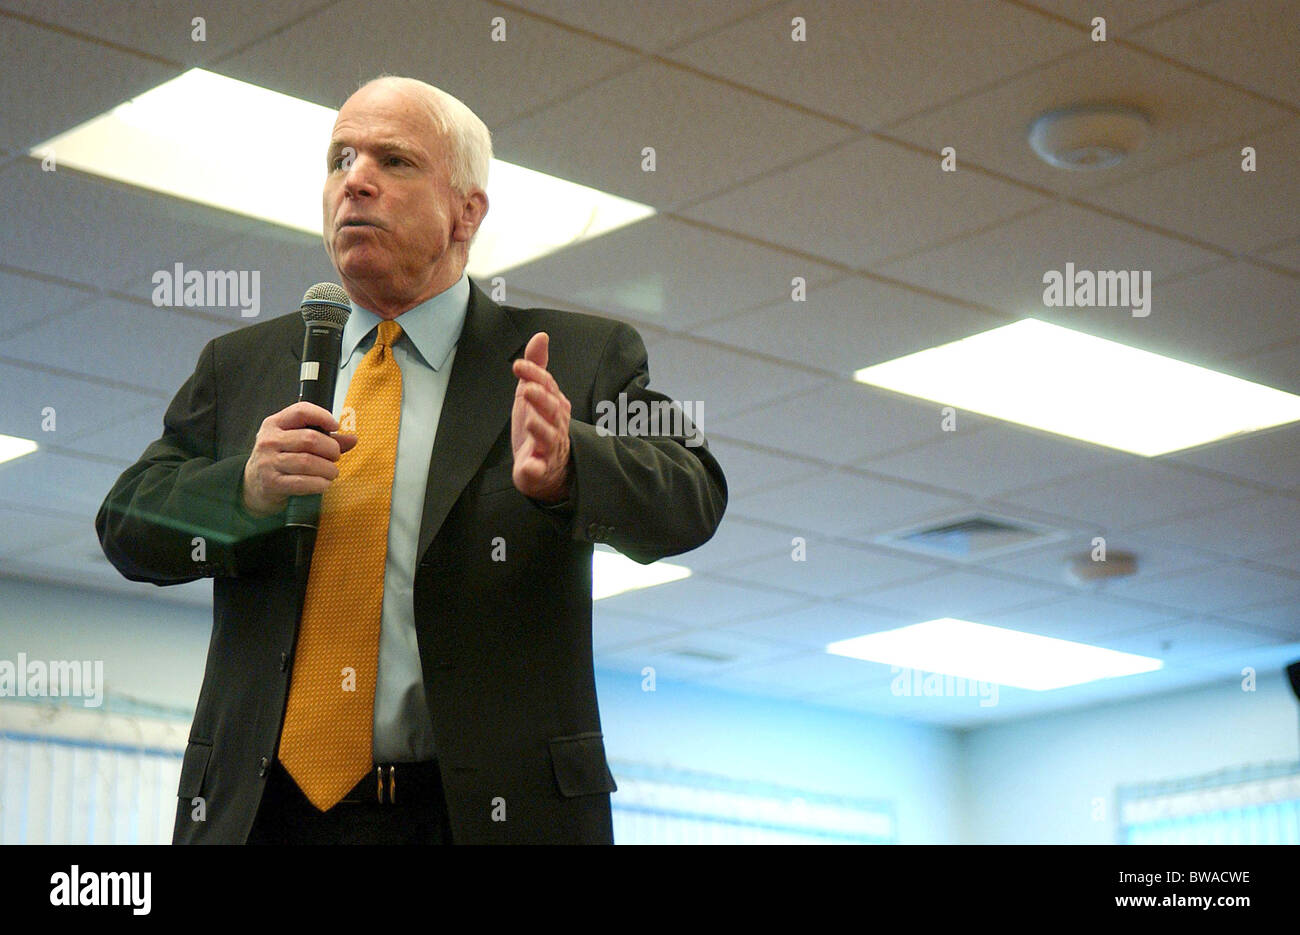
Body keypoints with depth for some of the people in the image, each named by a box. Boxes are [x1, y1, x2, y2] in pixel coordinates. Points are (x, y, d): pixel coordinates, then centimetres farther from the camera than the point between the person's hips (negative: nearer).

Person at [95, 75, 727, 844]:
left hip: (487, 811, -2)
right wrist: (246, 488, -15)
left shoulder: (580, 359, 1)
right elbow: (126, 525, 6)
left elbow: (690, 494, -11)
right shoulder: (241, 367, 12)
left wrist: (564, 469, -33)